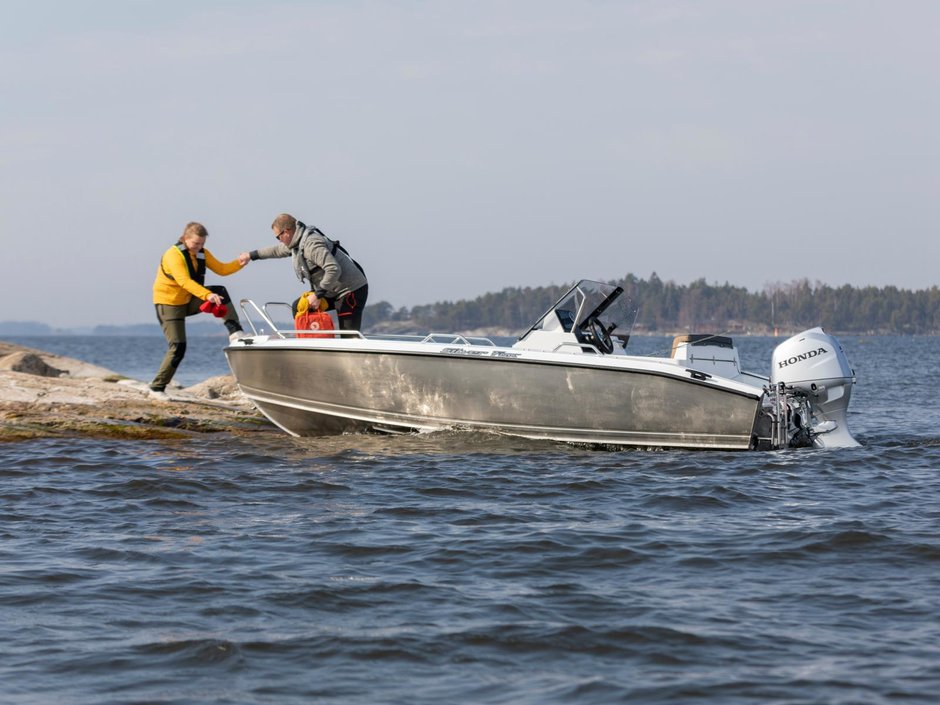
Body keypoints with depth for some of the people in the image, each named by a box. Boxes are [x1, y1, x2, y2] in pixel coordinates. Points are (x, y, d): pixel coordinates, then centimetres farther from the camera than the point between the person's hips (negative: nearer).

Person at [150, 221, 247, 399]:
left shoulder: (202, 254, 1)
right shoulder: (174, 255, -23)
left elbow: (221, 269, 3)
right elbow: (184, 281, -37)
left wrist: (239, 263, -17)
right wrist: (207, 295, -49)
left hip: (188, 301, 6)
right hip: (169, 304, -6)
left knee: (221, 292, -14)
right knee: (178, 347, -14)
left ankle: (235, 334, -16)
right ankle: (156, 388, -4)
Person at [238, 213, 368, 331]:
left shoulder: (312, 244, -24)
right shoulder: (297, 242, 9)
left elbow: (334, 270, -33)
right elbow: (277, 250, 30)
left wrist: (318, 295, -27)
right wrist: (251, 255, 40)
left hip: (352, 290, -10)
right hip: (332, 292, 10)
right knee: (299, 307, 11)